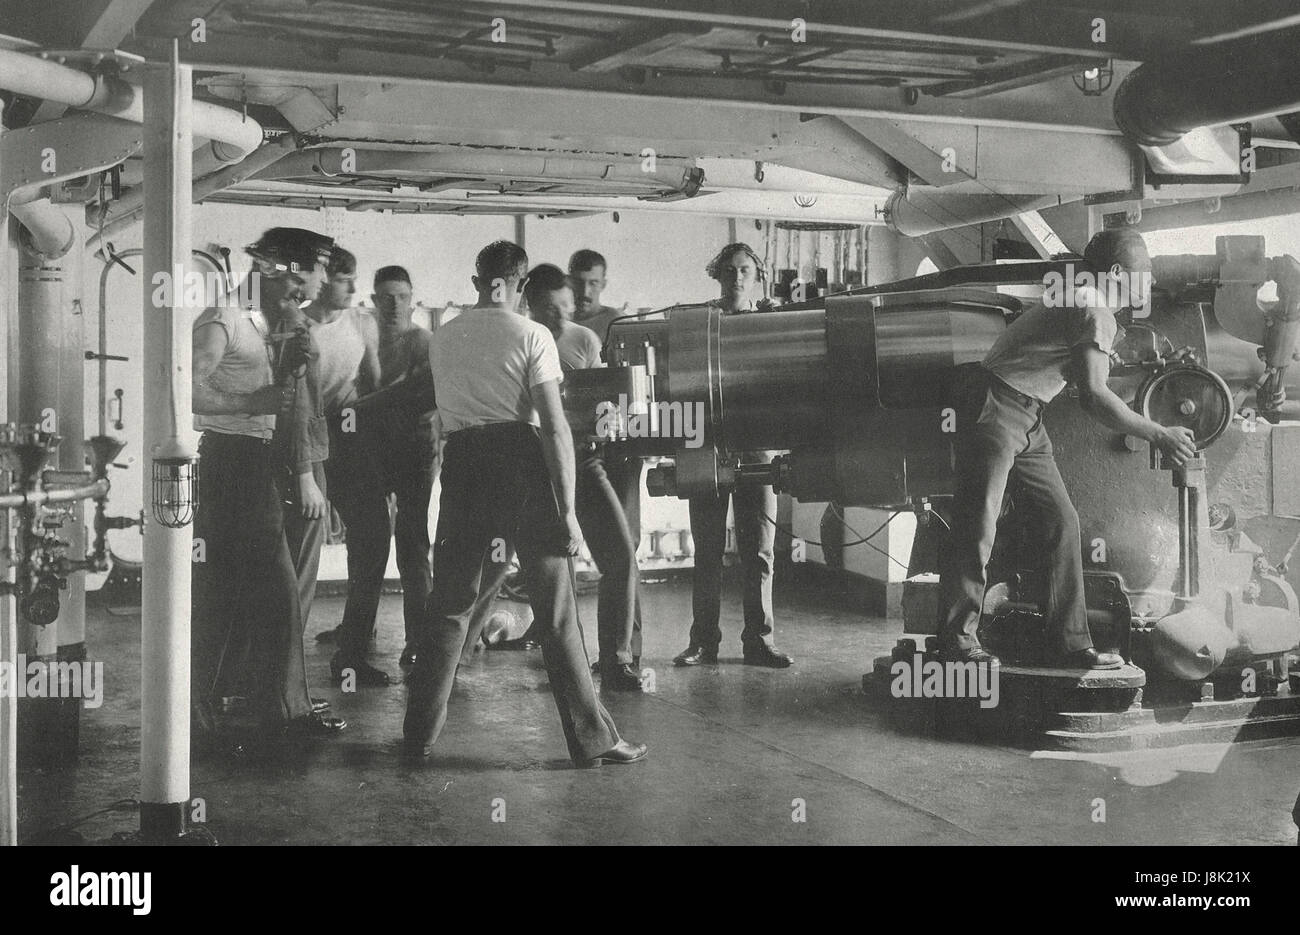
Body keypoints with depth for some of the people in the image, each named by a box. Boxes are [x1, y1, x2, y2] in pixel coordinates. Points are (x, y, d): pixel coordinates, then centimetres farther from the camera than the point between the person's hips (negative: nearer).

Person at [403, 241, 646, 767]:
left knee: (449, 603, 12)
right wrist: (566, 509, -11)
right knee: (556, 610, 1)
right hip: (522, 462, -4)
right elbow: (554, 427, -11)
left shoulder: (443, 339, 10)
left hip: (463, 462, 4)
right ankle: (592, 739, 4)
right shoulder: (531, 336, -5)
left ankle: (421, 731, 15)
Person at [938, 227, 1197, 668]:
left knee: (1061, 520, 5)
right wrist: (1159, 436, -20)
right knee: (978, 524, -8)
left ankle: (1070, 640, 7)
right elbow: (1093, 396, -26)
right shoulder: (1096, 312, -16)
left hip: (1027, 421, 11)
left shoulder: (1081, 299, 16)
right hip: (994, 410, -11)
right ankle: (957, 637, 1)